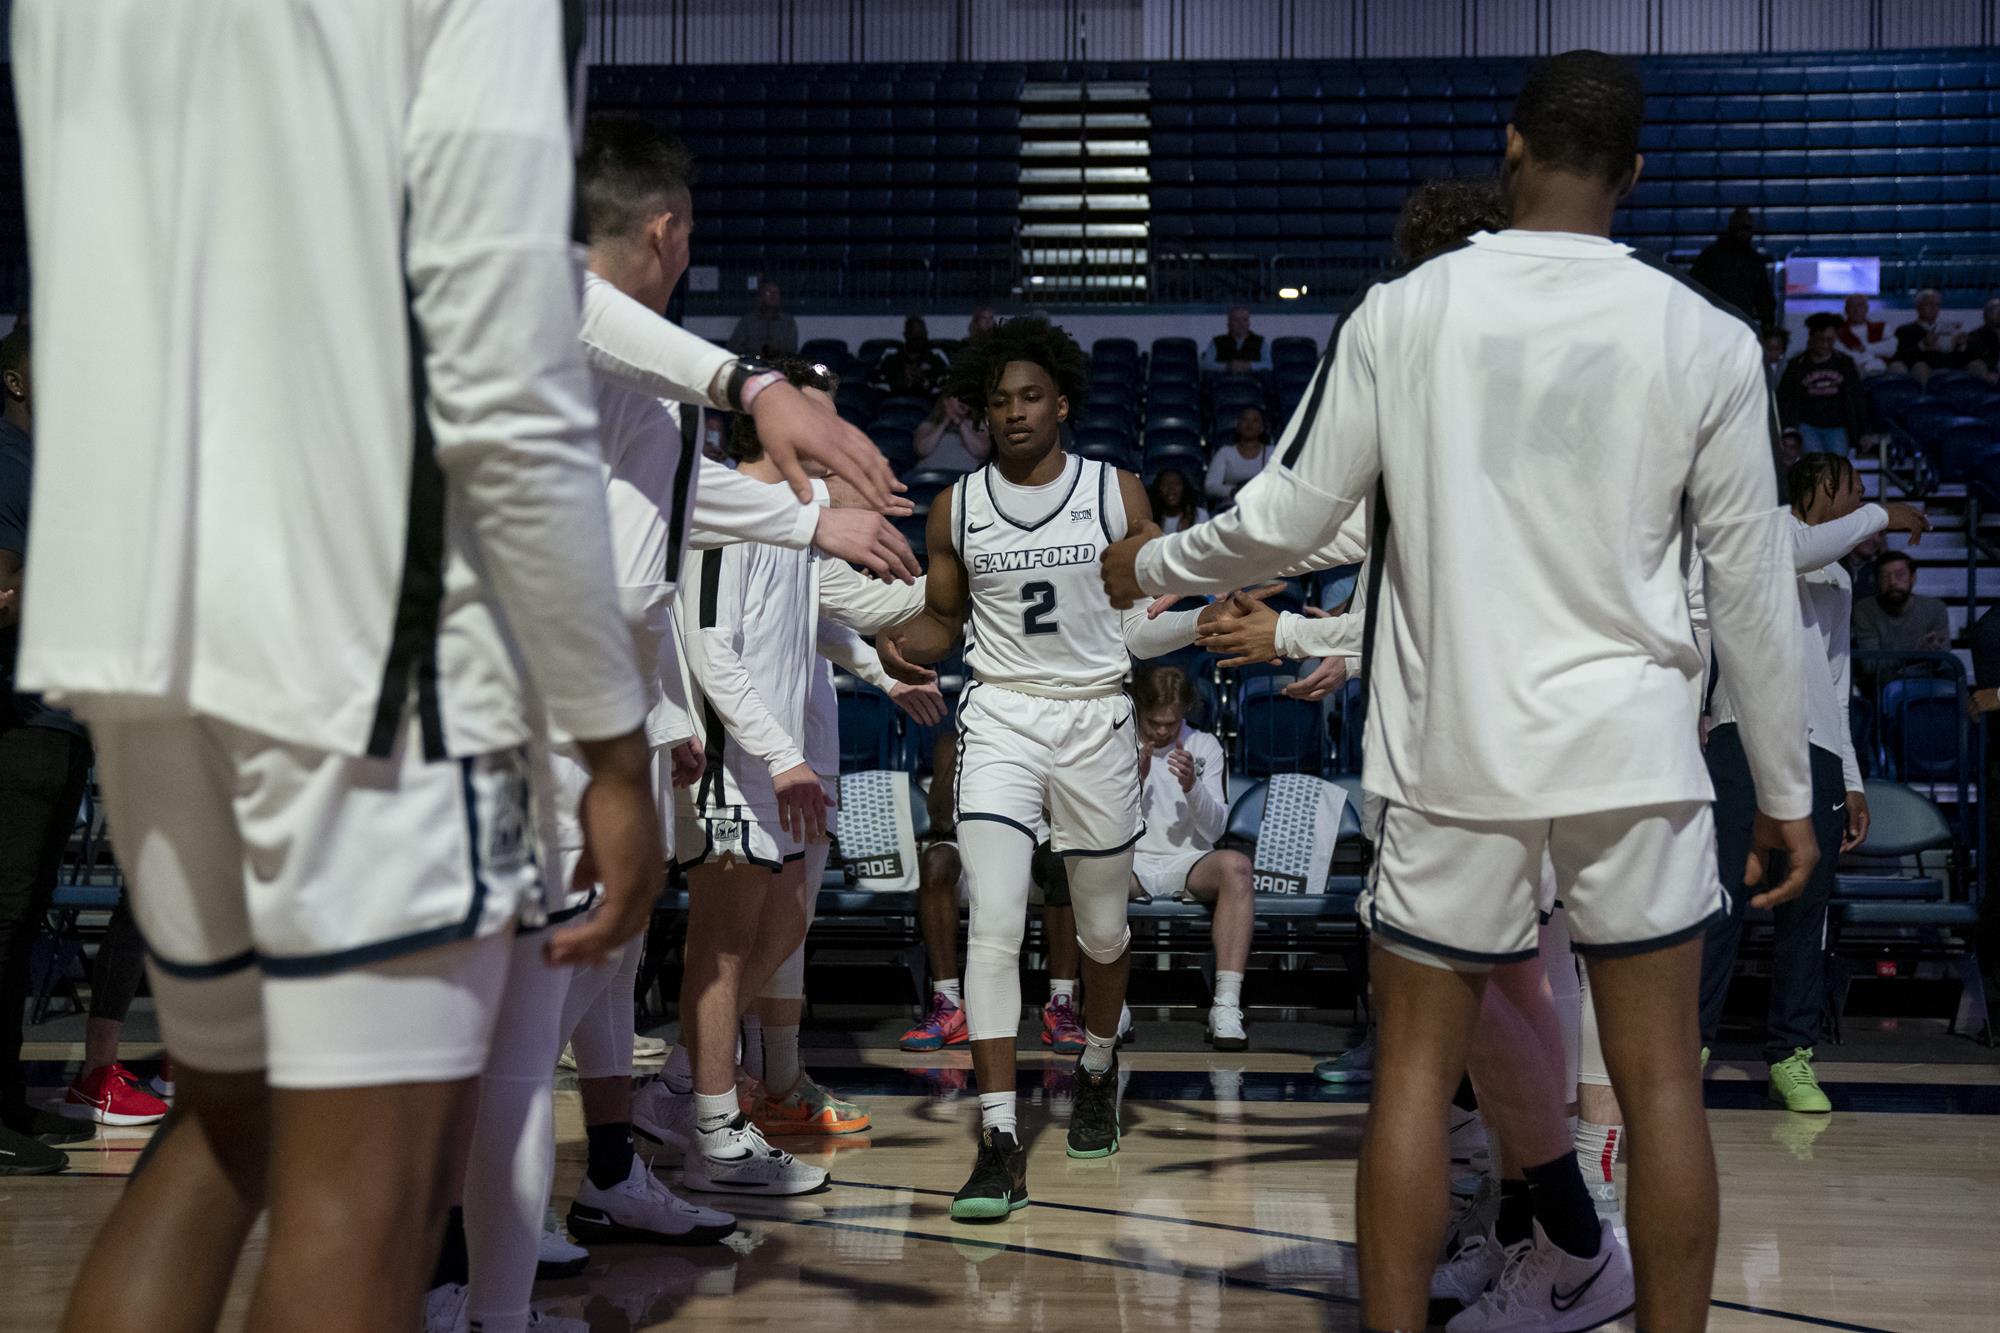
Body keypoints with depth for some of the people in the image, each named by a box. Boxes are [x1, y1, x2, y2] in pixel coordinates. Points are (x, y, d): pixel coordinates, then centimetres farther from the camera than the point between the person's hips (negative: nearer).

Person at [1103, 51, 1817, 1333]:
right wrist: (1787, 791, 11)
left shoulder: (1400, 312, -3)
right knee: (1660, 1075, 8)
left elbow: (1283, 521, 1)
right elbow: (1753, 587, 1)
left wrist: (1149, 566, 21)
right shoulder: (1709, 339, -2)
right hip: (1635, 754, 0)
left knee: (1417, 1068, 10)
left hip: (1456, 752, 0)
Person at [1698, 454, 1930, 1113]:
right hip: (1747, 741, -7)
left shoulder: (1838, 580, 28)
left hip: (1818, 759, 7)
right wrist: (1881, 515, -6)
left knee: (1806, 912, 3)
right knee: (1720, 903, -11)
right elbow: (1802, 550, -20)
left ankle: (1791, 1057, 9)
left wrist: (1853, 780, 22)